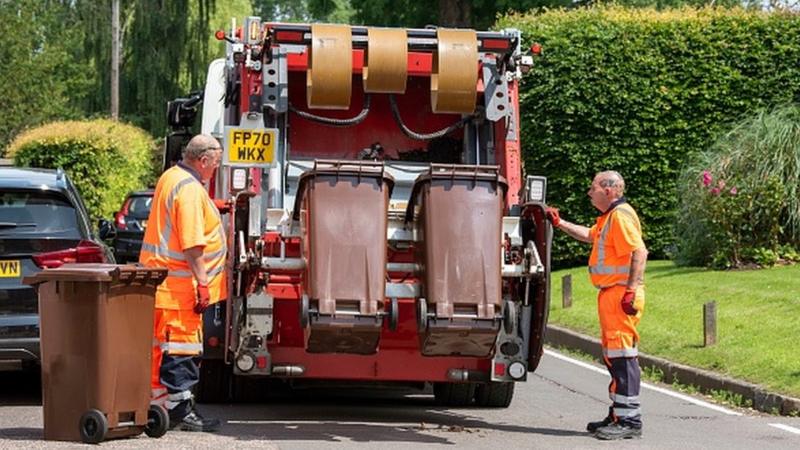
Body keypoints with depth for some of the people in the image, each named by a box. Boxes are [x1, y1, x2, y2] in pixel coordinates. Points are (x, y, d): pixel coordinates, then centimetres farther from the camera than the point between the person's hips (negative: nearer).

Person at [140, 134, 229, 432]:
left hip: (160, 278, 10)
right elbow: (192, 243, -23)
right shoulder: (190, 189, -18)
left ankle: (156, 401, 21)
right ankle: (179, 409, -4)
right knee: (182, 347, -6)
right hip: (180, 281, -10)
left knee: (161, 345, 14)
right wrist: (202, 283, -22)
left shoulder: (171, 178, 14)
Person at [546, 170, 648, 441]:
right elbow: (589, 236, 39)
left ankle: (629, 421, -11)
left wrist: (632, 290, -27)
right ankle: (618, 415, 22)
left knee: (622, 355, -11)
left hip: (620, 294, -11)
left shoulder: (621, 215, -14)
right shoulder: (607, 217, 19)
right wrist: (559, 224, 35)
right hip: (610, 295, 11)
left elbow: (639, 252, -23)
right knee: (613, 355, 15)